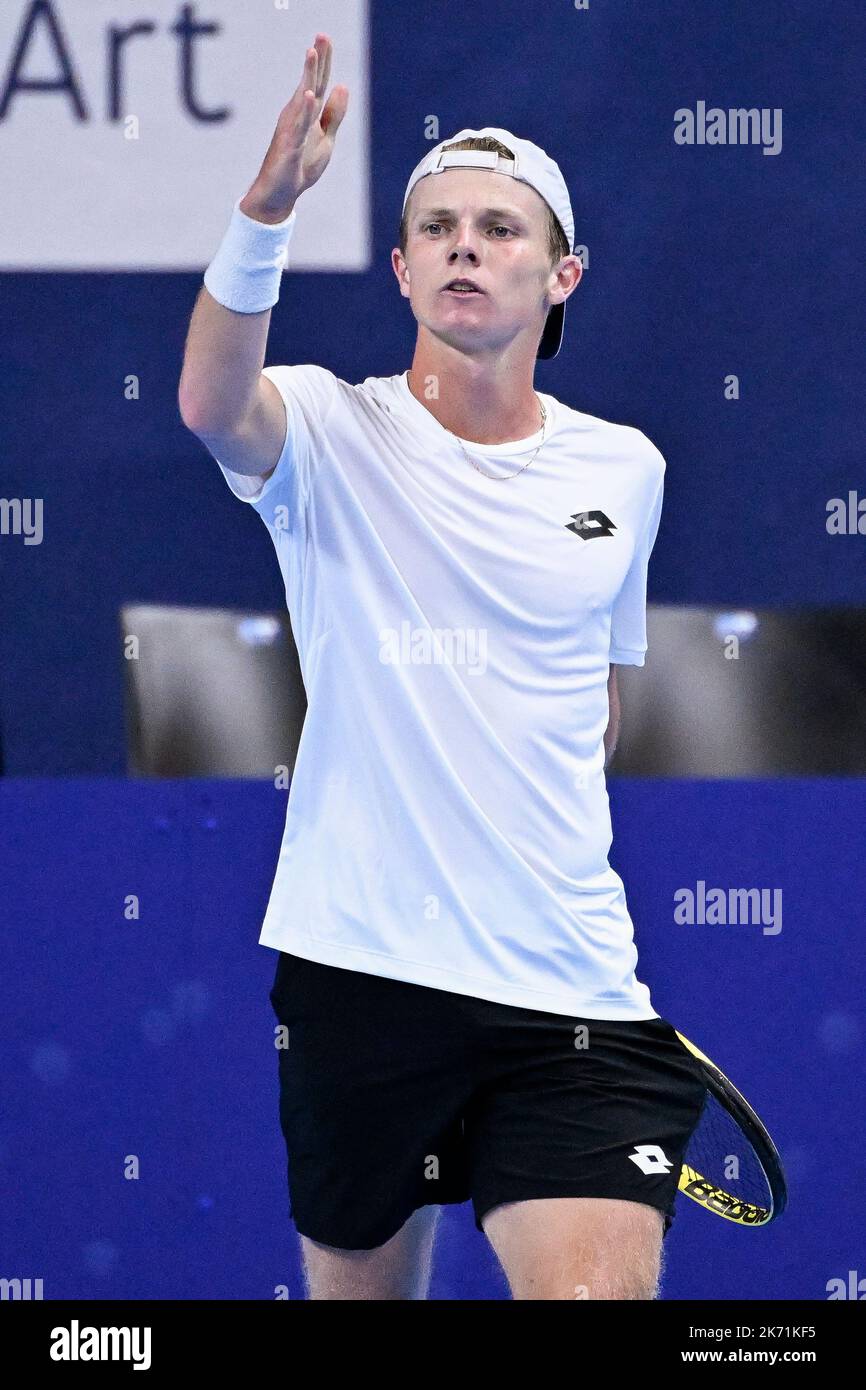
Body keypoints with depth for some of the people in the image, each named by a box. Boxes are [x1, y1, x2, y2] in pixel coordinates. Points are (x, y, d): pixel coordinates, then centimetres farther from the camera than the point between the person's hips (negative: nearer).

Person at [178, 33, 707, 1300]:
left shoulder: (625, 470, 9)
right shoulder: (334, 435, -3)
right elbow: (213, 404, -27)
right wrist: (267, 208, -42)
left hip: (573, 1000, 2)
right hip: (360, 964, -2)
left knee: (602, 1293, -16)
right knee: (359, 1288, 11)